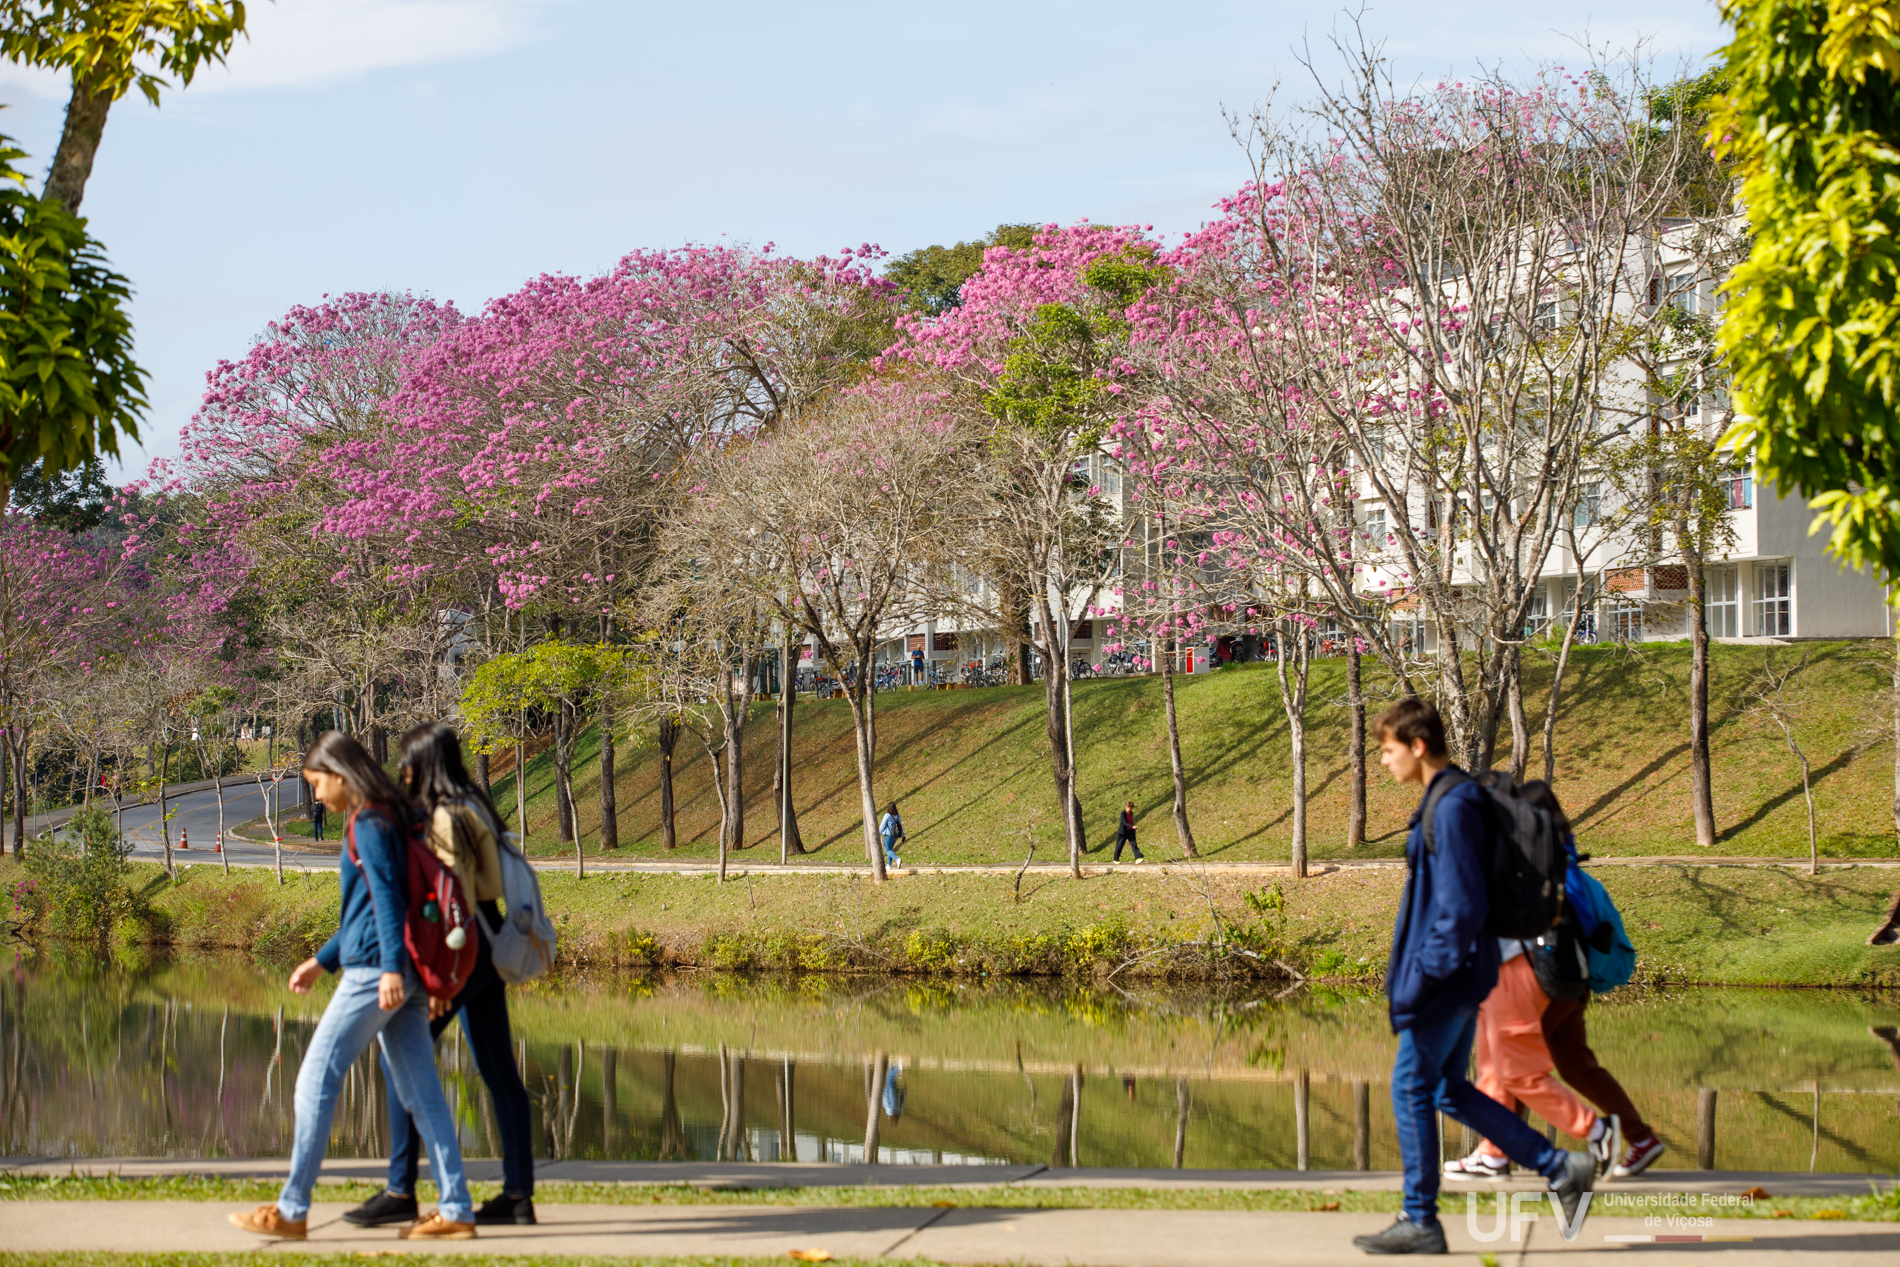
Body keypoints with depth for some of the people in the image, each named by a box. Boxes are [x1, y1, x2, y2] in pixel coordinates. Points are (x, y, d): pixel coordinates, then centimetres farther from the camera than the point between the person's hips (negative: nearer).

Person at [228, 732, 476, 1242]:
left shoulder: (368, 824, -9)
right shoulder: (389, 819, 19)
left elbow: (387, 897, -20)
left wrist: (392, 967, -28)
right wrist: (323, 960, 31)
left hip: (374, 974, -9)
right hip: (402, 978, 9)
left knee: (316, 1083, -3)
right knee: (422, 1093, 5)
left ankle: (292, 1210, 1)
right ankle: (455, 1210, 1)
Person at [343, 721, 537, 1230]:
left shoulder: (446, 817, -15)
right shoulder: (471, 807, 13)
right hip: (486, 948, 10)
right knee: (498, 1072, 8)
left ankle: (401, 1191, -3)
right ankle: (518, 1193, 9)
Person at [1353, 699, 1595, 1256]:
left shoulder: (1452, 807, -19)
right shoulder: (1450, 798, 12)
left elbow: (1461, 906, -24)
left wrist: (1425, 974, -20)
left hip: (1447, 979, -10)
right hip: (1460, 974, 10)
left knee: (1412, 1089, -1)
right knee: (1450, 1091, 15)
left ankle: (1420, 1222, 7)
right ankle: (1561, 1169, 15)